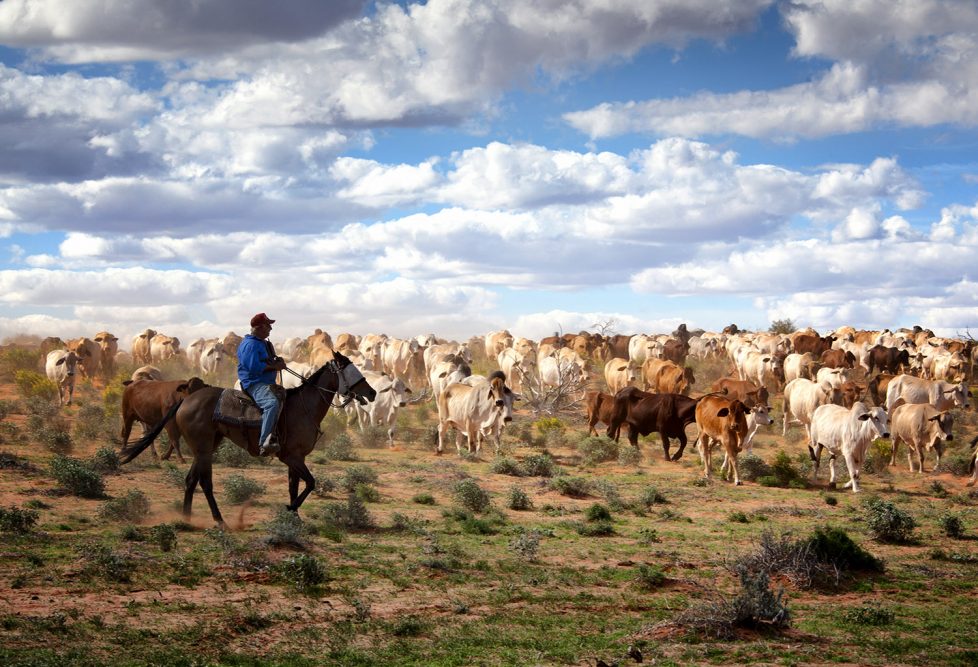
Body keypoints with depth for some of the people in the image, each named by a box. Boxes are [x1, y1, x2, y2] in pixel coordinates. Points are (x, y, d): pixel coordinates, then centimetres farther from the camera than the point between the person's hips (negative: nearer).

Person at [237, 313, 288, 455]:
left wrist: (278, 361, 8)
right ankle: (264, 443, -43)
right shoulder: (250, 345, -12)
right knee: (272, 403, -36)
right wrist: (275, 367, -16)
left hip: (268, 383, 11)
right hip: (254, 383, -11)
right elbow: (254, 367, -23)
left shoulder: (264, 343, 21)